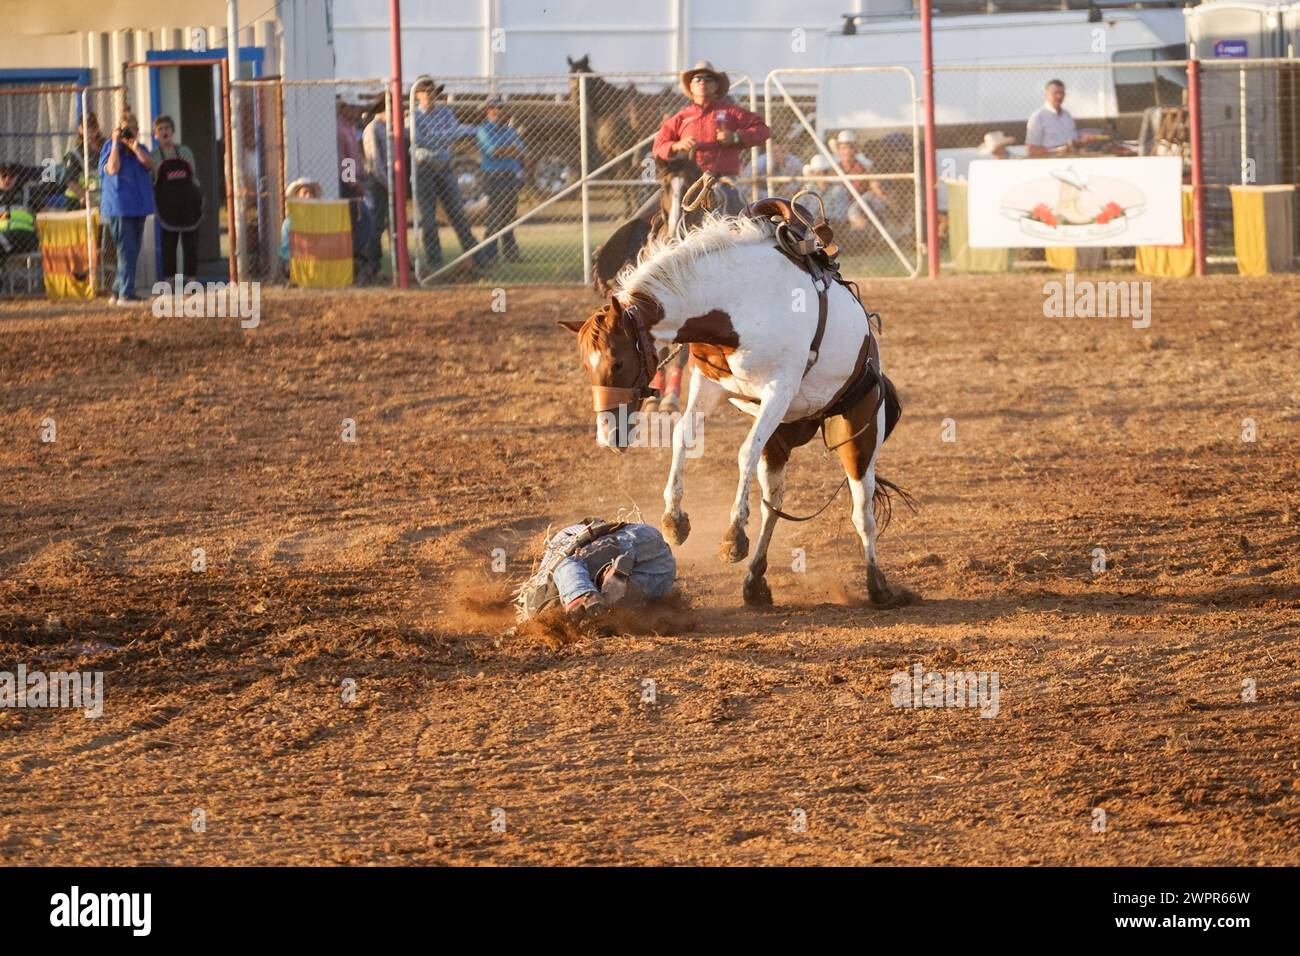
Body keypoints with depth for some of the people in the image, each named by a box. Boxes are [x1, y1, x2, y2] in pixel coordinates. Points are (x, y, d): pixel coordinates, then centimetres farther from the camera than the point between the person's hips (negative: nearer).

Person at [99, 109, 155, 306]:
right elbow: (112, 168, -18)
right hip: (119, 206, -6)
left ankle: (117, 293, 17)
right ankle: (125, 294, -13)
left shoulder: (140, 149, 14)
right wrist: (116, 143, -13)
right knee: (127, 251, -12)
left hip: (138, 206, 6)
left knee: (132, 252, 9)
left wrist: (135, 147, -13)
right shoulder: (110, 147, -1)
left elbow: (149, 165, -5)